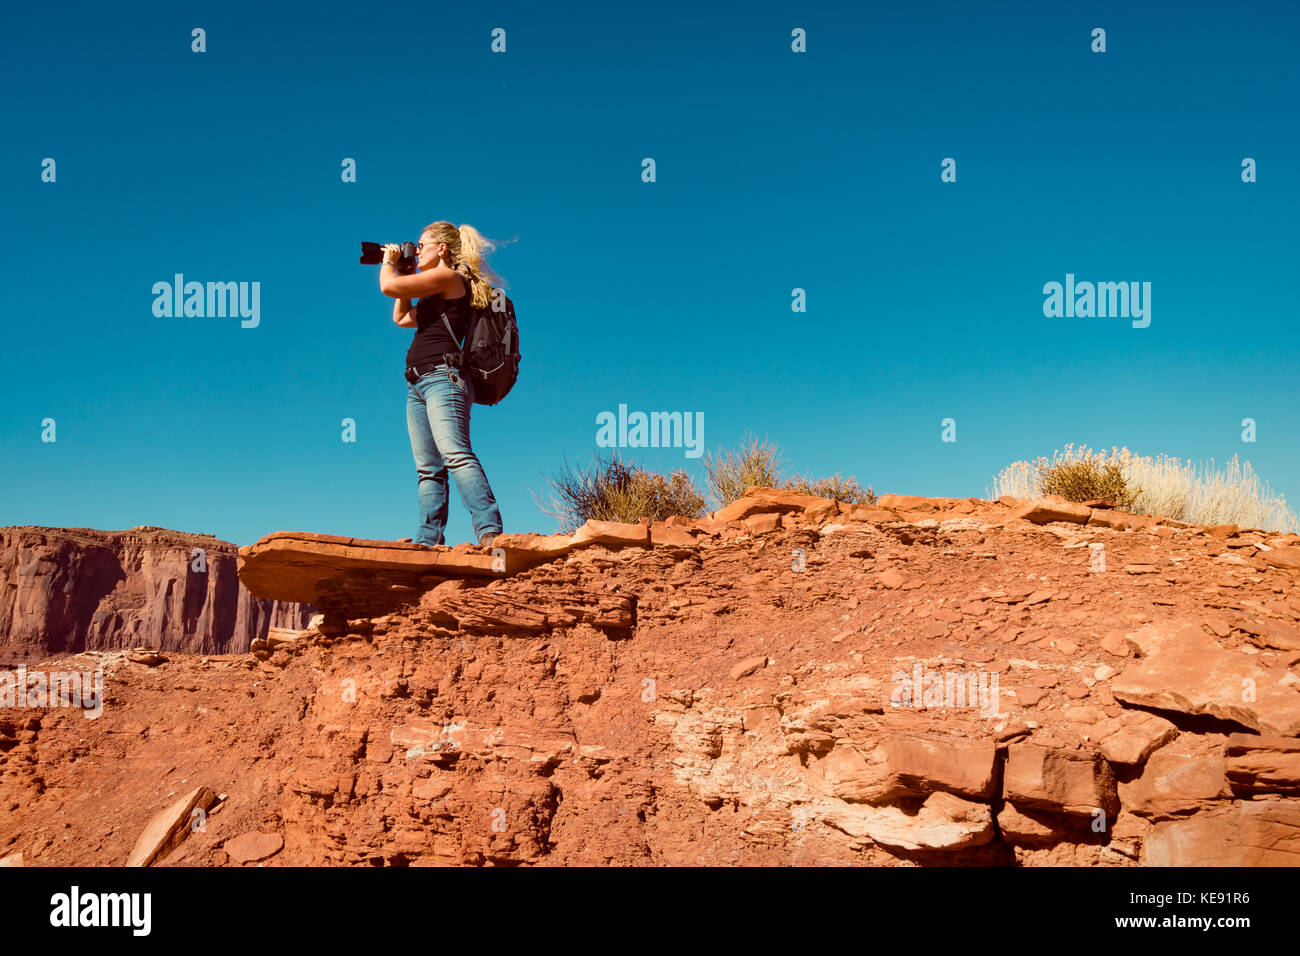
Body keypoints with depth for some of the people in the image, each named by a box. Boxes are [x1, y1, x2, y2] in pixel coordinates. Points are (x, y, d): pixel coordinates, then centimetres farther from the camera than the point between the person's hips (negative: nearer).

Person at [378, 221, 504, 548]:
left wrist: (387, 262, 14)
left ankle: (490, 531, -36)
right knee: (428, 468, 1)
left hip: (443, 377, -10)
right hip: (418, 385, 10)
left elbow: (389, 287, -9)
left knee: (455, 454, -25)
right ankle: (428, 539, -4)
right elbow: (401, 318, 39)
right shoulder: (437, 295, 27)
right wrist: (400, 266, 34)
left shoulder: (449, 276, -2)